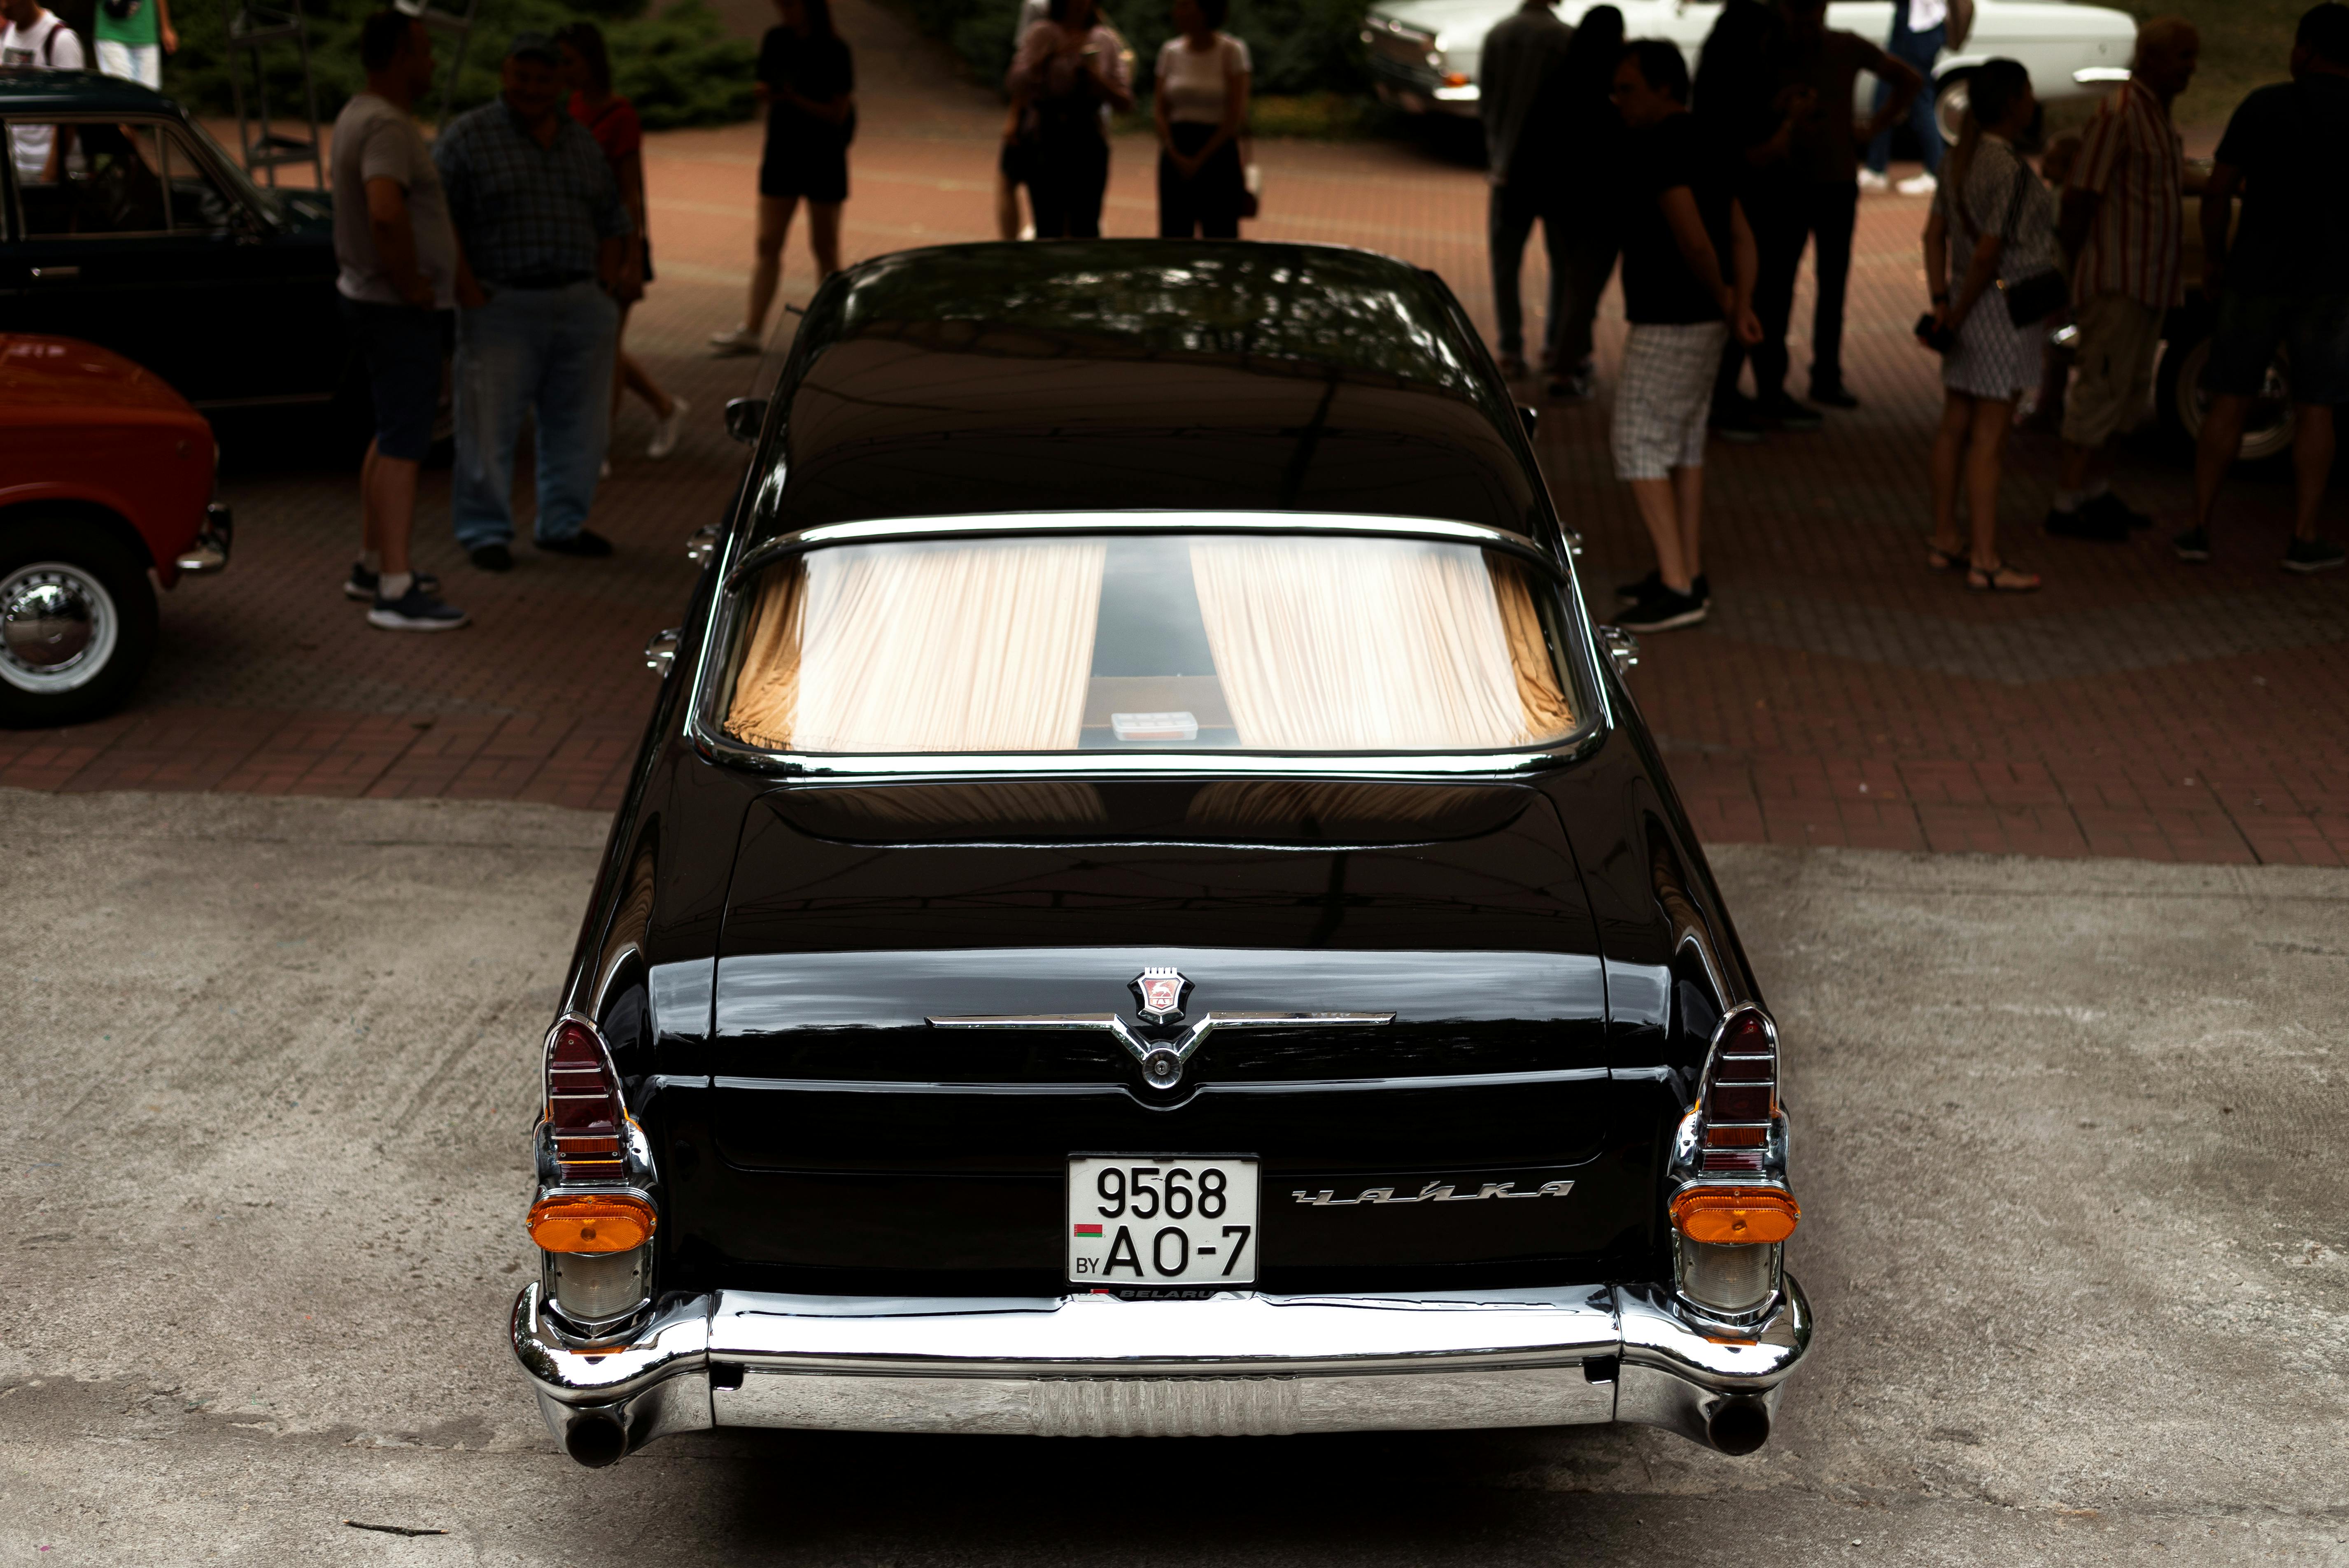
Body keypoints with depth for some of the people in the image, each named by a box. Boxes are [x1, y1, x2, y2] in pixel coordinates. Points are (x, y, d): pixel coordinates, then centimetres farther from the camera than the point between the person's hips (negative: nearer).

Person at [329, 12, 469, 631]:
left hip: (371, 296, 11)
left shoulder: (358, 115, 12)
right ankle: (395, 591, -9)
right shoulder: (387, 127, -21)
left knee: (391, 435, 19)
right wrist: (411, 283, -24)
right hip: (401, 309, -11)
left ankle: (372, 566, 28)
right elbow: (386, 212, -38)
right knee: (404, 445, -9)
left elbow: (337, 176, 31)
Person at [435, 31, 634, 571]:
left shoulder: (583, 141, 16)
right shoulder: (467, 136, -1)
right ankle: (485, 531, 6)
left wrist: (607, 279, 9)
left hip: (581, 306, 5)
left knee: (579, 424, 9)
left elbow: (612, 218, 22)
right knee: (490, 423, -4)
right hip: (502, 306, -5)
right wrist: (463, 284, -14)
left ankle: (563, 525, 22)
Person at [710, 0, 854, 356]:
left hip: (824, 157, -4)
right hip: (782, 152, 4)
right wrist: (766, 94, -13)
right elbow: (768, 90, 11)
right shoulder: (775, 41, 3)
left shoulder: (834, 51, -11)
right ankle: (752, 329, 0)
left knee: (824, 247, 6)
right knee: (768, 243, 1)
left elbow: (838, 113, -13)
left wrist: (794, 98, -25)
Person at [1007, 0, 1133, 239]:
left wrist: (1100, 82, -9)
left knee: (1086, 229, 0)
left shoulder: (1105, 40, 10)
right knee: (1049, 228, -6)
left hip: (1089, 140, 3)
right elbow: (1016, 85, -10)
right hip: (1047, 138, -3)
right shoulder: (1042, 34, 2)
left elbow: (1125, 103, 9)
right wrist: (1051, 56, -20)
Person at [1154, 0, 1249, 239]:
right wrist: (1175, 155, -9)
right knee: (1173, 236, 0)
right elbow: (1162, 112, 7)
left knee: (1219, 238, -5)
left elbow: (1236, 116, -7)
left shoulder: (1231, 51, -3)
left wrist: (1200, 159, -10)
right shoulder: (1171, 51, 8)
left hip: (1218, 151, -4)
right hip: (1175, 157, 4)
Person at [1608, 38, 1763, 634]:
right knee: (1686, 444, 17)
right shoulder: (1709, 145, 13)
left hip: (1667, 325, -10)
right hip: (1704, 323, 10)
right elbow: (1741, 236, 11)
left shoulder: (1659, 146, -18)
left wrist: (1722, 297, -11)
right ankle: (1689, 574, 24)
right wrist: (1742, 307, 1)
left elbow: (1692, 237, -26)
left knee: (1640, 446, -6)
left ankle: (1676, 589, -9)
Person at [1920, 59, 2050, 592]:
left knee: (1955, 427, 15)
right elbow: (1988, 254, -21)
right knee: (1989, 438, -5)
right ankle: (1985, 562, 0)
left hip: (1967, 305, 9)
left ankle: (1945, 542, 24)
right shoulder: (2011, 171, -20)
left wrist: (1942, 302, 4)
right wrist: (1959, 314, -11)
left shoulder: (1958, 158, 6)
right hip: (2001, 309, -9)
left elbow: (1935, 234, 7)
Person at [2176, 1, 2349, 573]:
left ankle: (2200, 528, 7)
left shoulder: (2264, 105, -6)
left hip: (2256, 274, 0)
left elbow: (2218, 192, -6)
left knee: (2229, 402, 8)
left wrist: (2213, 258, 8)